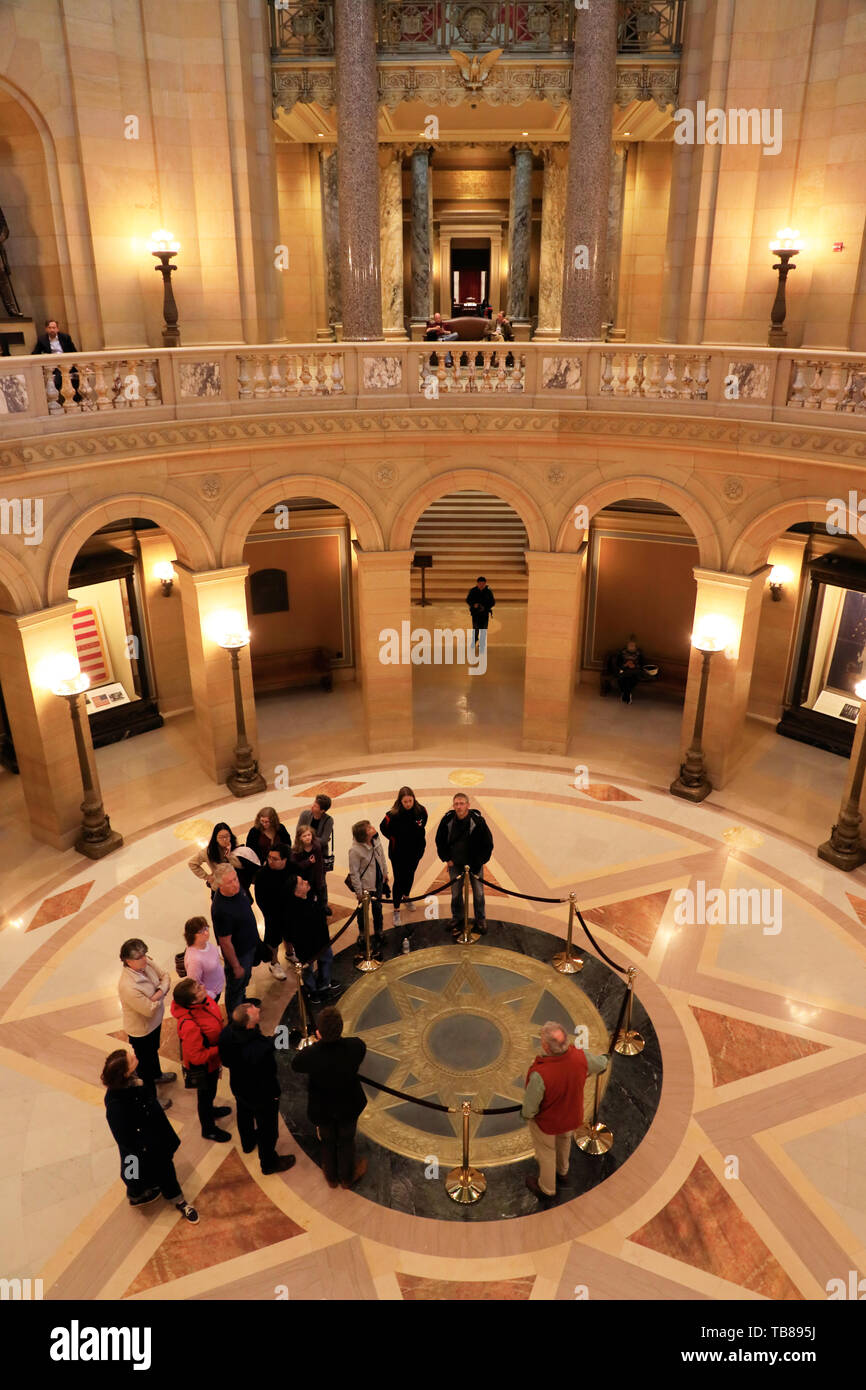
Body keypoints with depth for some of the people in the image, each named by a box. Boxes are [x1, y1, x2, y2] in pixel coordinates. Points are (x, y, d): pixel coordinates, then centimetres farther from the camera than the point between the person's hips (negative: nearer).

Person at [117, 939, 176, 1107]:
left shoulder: (146, 962, -20)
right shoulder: (127, 986, -41)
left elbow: (165, 975, -7)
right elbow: (150, 1009, -33)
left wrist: (160, 992, -25)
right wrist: (160, 996, -16)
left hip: (155, 1021, 7)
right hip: (141, 1030, -7)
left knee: (154, 1051, 35)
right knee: (145, 1063, 18)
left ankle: (157, 1075, 63)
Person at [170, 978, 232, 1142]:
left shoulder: (204, 999, -20)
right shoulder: (189, 1025, -44)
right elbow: (197, 1056, -32)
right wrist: (220, 1050, -29)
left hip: (212, 1058, 7)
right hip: (202, 1066, -7)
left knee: (211, 1091, 34)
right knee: (205, 1094, 21)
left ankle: (210, 1110, 63)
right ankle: (208, 1129, 48)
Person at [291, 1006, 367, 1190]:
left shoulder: (310, 1055, -36)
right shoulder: (356, 1046, -33)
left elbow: (295, 1065, -12)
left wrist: (314, 1045, 1)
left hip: (322, 1109, 0)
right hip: (349, 1106, 0)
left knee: (328, 1141, 29)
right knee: (346, 1141, 28)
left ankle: (331, 1177, 52)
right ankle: (347, 1177, 50)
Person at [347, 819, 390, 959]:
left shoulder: (376, 840, -11)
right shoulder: (355, 850, -30)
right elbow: (354, 872, -21)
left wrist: (385, 873, 16)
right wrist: (359, 892, -16)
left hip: (378, 882, 5)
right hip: (365, 886, -5)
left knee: (377, 909, 20)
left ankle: (378, 935, 40)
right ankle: (362, 936, 39)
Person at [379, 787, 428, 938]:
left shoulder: (421, 811, -14)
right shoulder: (393, 815, -25)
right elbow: (384, 828, -5)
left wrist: (419, 839, 6)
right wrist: (395, 839, -4)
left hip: (415, 852, 4)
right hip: (398, 854, -4)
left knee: (410, 876, 23)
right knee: (399, 880, 1)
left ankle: (406, 897, 48)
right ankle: (396, 910, 10)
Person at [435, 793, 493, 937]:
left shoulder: (478, 820, -19)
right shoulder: (447, 820, -13)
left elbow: (488, 844, -7)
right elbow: (440, 841, 4)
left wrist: (480, 861, -7)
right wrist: (446, 859, 1)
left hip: (475, 863, -1)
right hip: (455, 863, 1)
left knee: (478, 893, 5)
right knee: (456, 894, 5)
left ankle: (480, 919, 25)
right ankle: (457, 920, 24)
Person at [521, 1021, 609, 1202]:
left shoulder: (540, 1074, -45)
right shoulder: (580, 1058, -31)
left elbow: (530, 1107, -28)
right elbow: (602, 1063, -7)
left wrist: (526, 1115, -4)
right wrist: (601, 1058, 18)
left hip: (547, 1121, -4)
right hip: (572, 1116, 4)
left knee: (546, 1152, 26)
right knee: (564, 1141, 36)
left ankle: (547, 1188, 53)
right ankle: (562, 1171, 65)